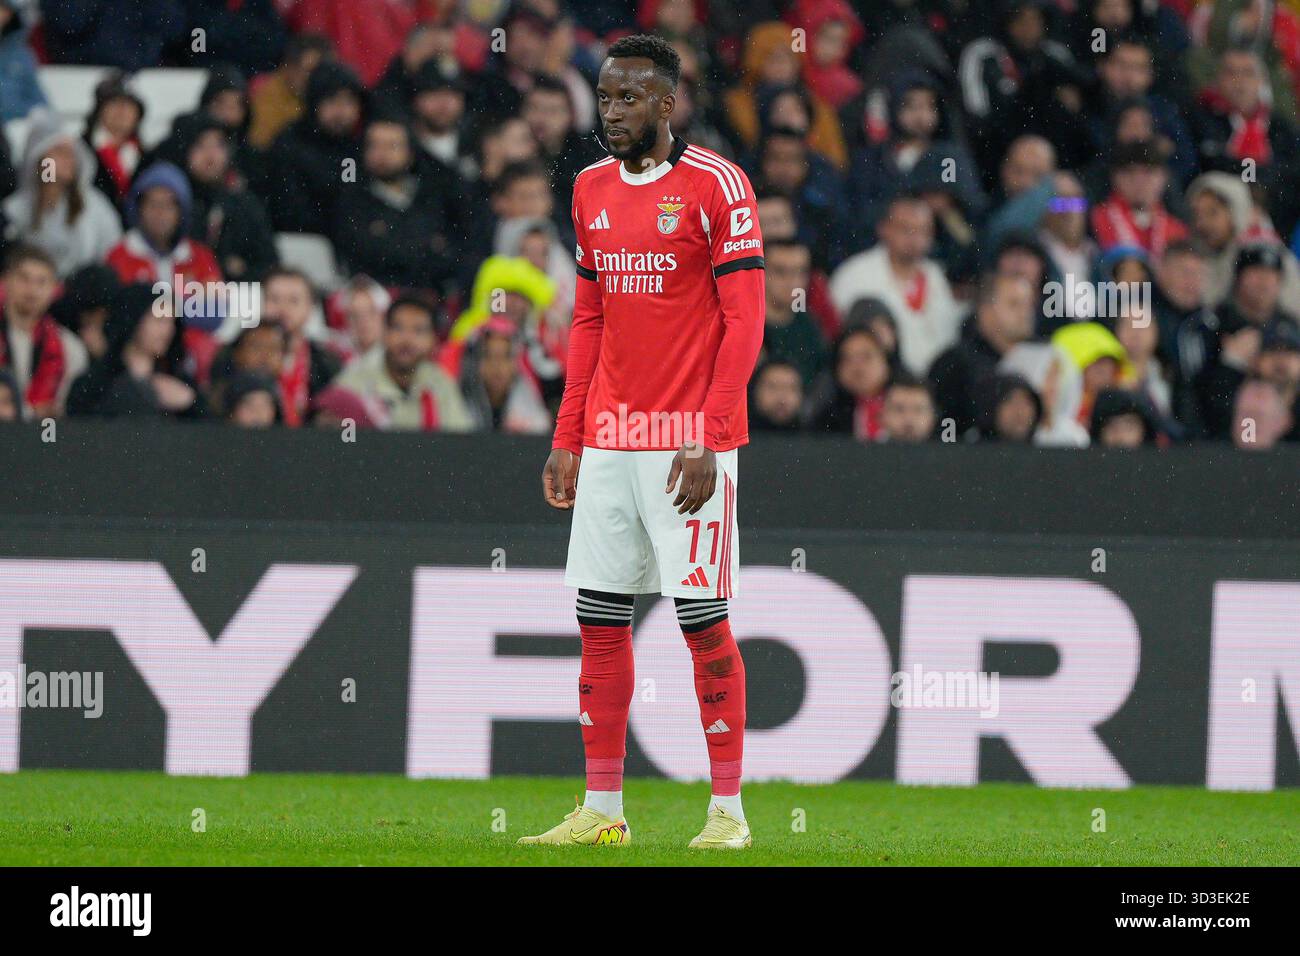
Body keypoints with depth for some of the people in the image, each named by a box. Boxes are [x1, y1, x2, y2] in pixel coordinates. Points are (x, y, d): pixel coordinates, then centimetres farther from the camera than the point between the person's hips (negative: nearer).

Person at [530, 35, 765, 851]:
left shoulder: (714, 186, -8)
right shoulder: (593, 190, 13)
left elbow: (744, 324, -11)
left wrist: (707, 444, -17)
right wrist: (567, 439, 13)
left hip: (688, 442, -6)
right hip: (607, 440, 7)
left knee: (704, 619, -5)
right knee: (600, 620, 5)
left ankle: (729, 811, 1)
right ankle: (603, 811, 11)